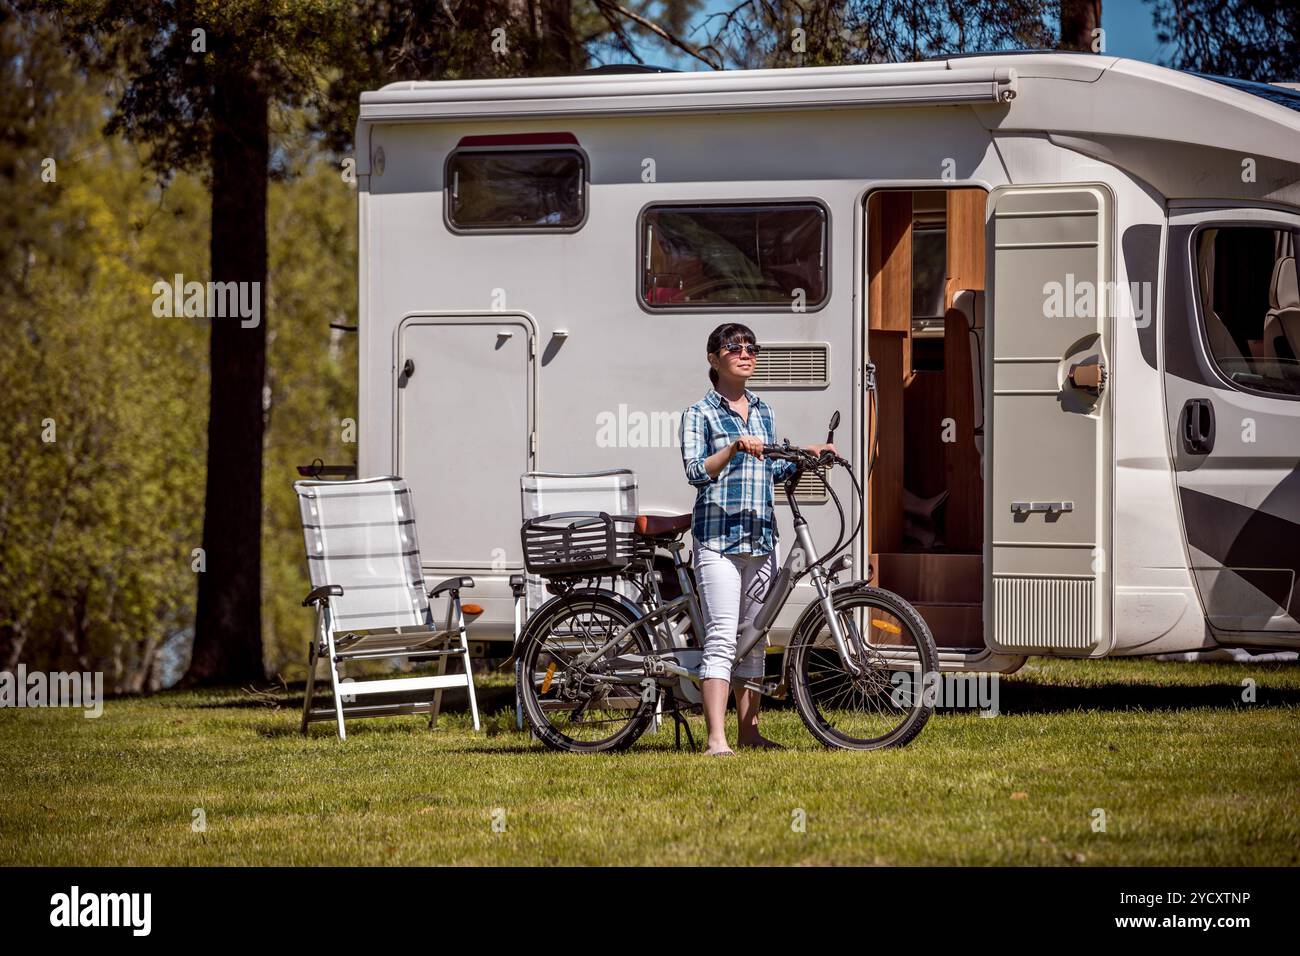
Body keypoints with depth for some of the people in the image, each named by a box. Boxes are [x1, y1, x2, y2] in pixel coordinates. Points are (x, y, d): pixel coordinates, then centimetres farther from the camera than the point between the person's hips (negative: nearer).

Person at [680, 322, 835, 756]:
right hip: (718, 537, -6)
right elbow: (696, 471, -13)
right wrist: (734, 448, -26)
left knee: (753, 639, 10)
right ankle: (716, 738, -19)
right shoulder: (700, 414, -1)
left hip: (761, 537, 6)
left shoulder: (763, 412, 17)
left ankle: (749, 730, 19)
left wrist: (806, 454, 10)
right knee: (722, 637, -14)